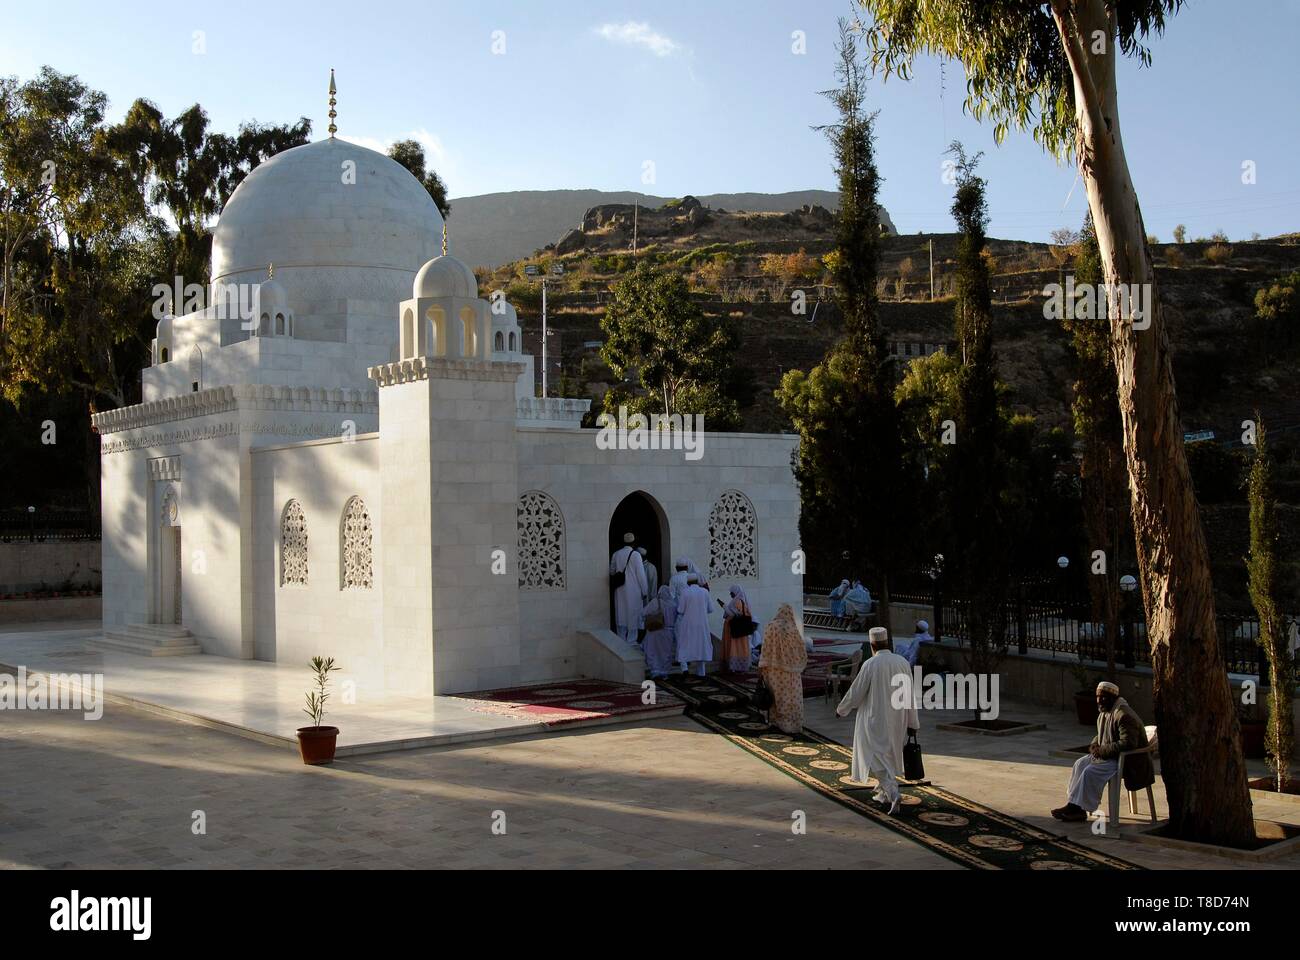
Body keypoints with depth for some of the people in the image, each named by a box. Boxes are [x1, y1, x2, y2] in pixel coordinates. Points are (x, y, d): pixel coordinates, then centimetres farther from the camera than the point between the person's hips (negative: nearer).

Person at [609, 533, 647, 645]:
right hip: (633, 591, -5)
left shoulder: (616, 554, 3)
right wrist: (644, 591, -4)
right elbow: (641, 574, -11)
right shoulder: (635, 555, -11)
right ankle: (631, 640, 5)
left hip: (620, 590, 5)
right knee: (632, 615, 3)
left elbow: (612, 572, 15)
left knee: (621, 614, 12)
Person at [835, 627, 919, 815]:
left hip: (875, 720, -5)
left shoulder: (870, 665, -17)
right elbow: (910, 696, 0)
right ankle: (883, 793, 33)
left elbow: (855, 692, -10)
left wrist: (841, 709, 7)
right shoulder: (903, 663, -3)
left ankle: (893, 793, -20)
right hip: (896, 721, 5)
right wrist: (912, 723, 7)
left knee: (877, 759, -2)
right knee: (889, 755, 22)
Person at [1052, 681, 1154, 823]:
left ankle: (1079, 809, -16)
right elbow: (1101, 736, 26)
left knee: (1091, 771, -24)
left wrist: (1102, 751, -23)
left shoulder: (1124, 715, -22)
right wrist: (1094, 745, 2)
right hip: (1107, 755, 10)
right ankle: (1073, 805, -8)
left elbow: (1127, 744, -29)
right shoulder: (1104, 712, 10)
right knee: (1080, 764, -2)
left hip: (1127, 760, -10)